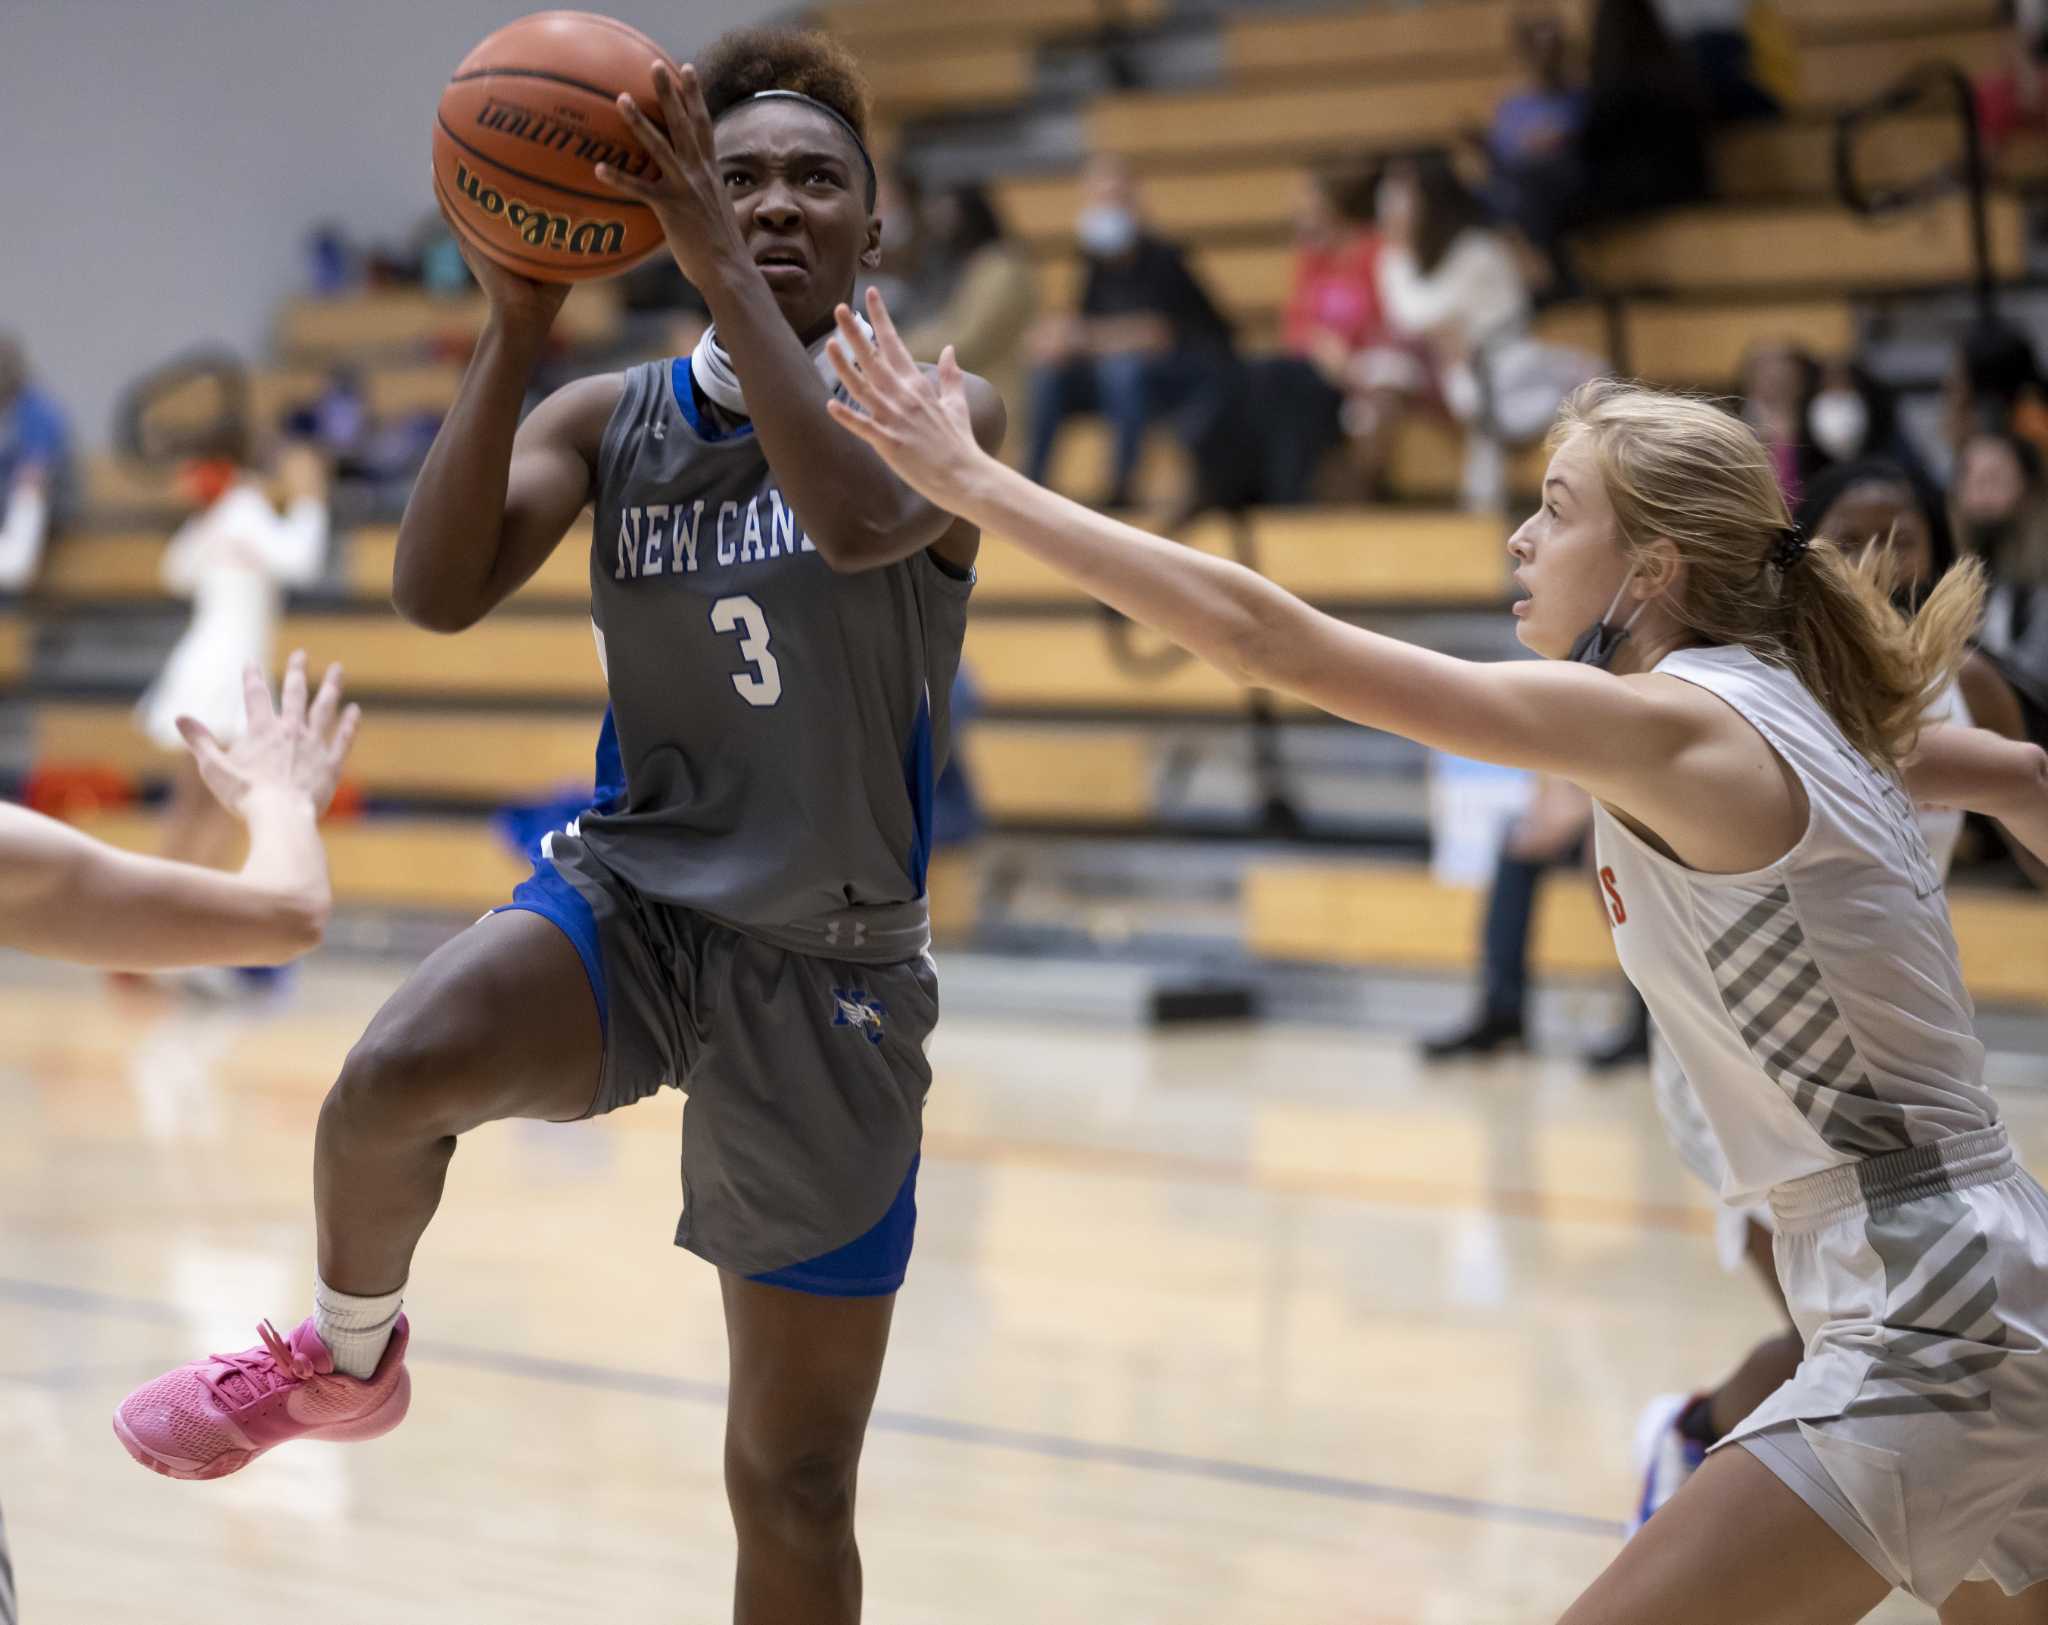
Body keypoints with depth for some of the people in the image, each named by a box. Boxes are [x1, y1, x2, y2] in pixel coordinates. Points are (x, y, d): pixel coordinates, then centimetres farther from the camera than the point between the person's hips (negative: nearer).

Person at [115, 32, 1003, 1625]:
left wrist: (727, 276, -32)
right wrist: (517, 325, -21)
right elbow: (439, 593, -14)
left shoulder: (942, 407, -6)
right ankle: (344, 1358, 0)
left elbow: (862, 520, -30)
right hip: (629, 899, 2)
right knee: (393, 1077, -33)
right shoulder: (609, 419, 2)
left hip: (832, 973, -1)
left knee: (795, 1481, 3)